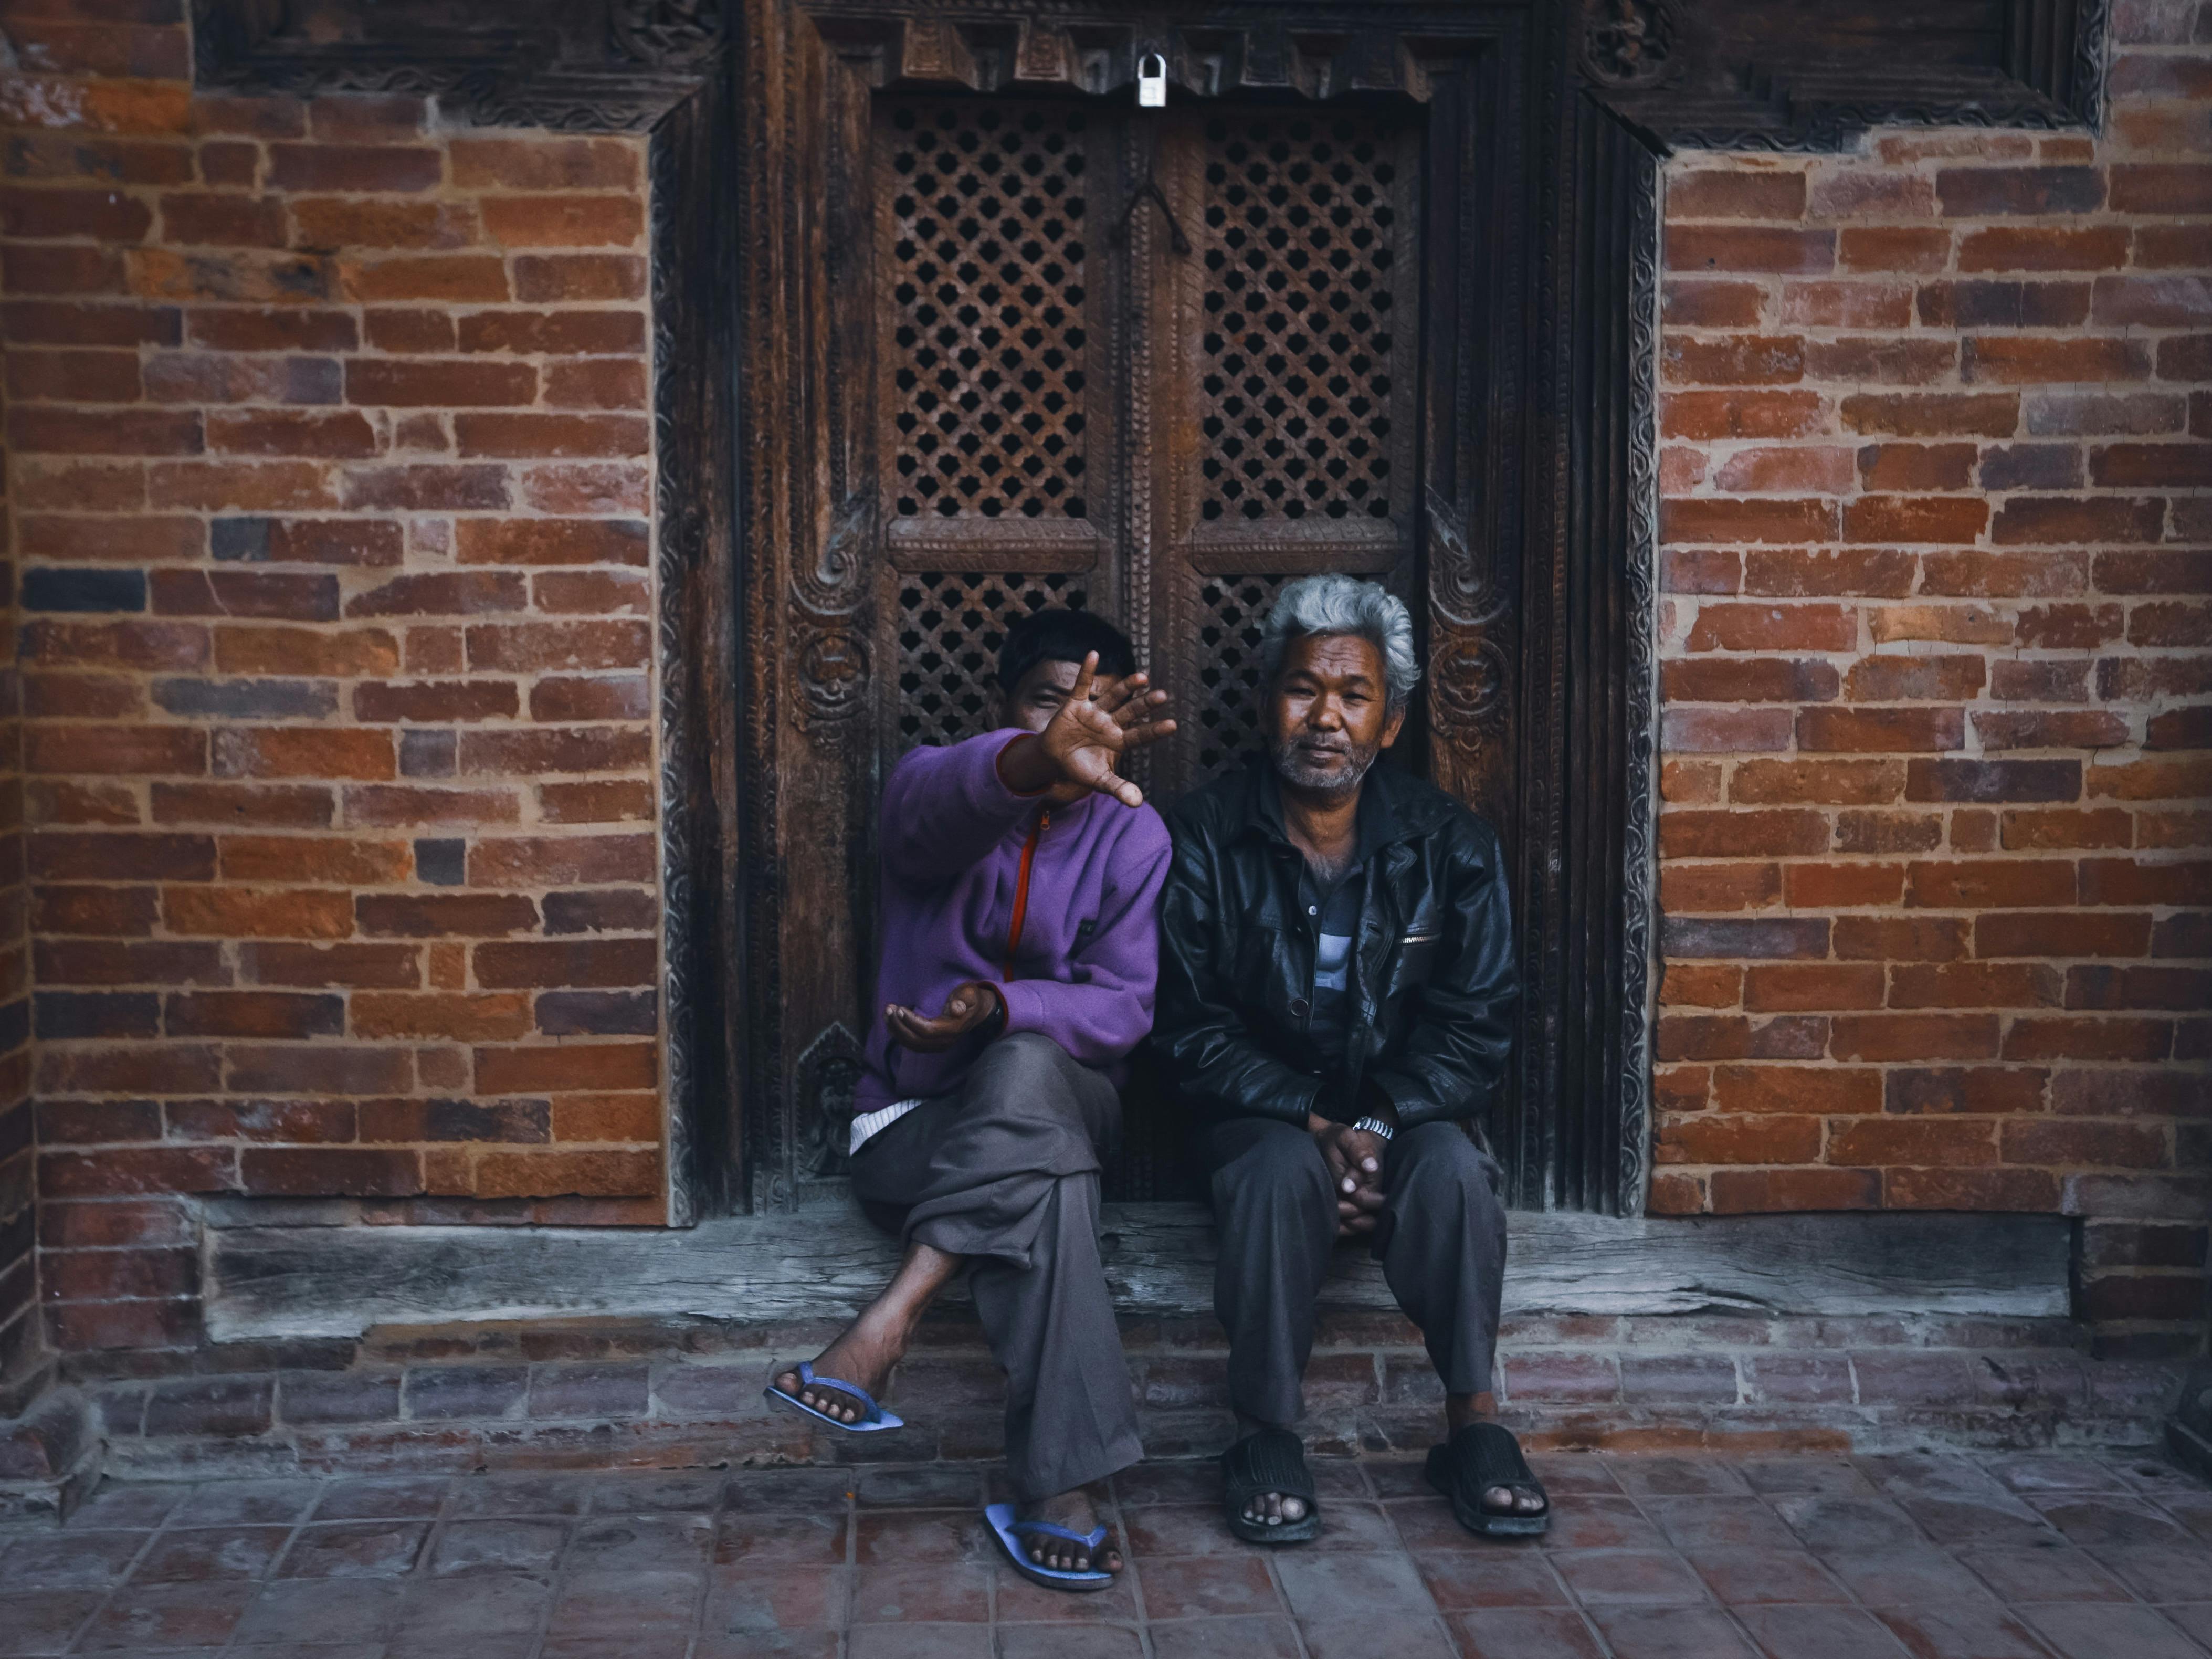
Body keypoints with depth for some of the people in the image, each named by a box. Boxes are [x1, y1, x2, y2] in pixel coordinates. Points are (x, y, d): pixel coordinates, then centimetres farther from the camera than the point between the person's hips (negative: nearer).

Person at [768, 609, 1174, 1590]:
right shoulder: (931, 793, -5)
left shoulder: (1132, 834, 1)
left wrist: (1001, 1007, -27)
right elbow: (947, 802, -34)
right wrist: (1040, 762, -59)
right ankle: (1056, 1489, -39)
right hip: (914, 1122, -1)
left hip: (1059, 1093, 1)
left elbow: (1123, 1008, -6)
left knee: (1025, 1066, -37)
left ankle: (886, 1322, -42)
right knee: (1045, 1179, -36)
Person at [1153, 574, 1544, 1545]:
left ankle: (1472, 1426, -17)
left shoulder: (1449, 847, -1)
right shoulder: (1205, 840, -6)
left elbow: (1474, 1029, -4)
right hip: (1259, 1113, -1)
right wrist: (1313, 1122, -21)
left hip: (1405, 1111, 2)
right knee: (1283, 1168, -34)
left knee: (1455, 1167, -30)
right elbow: (1190, 1030, -9)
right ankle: (1266, 1433, -20)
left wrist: (1377, 1126, -19)